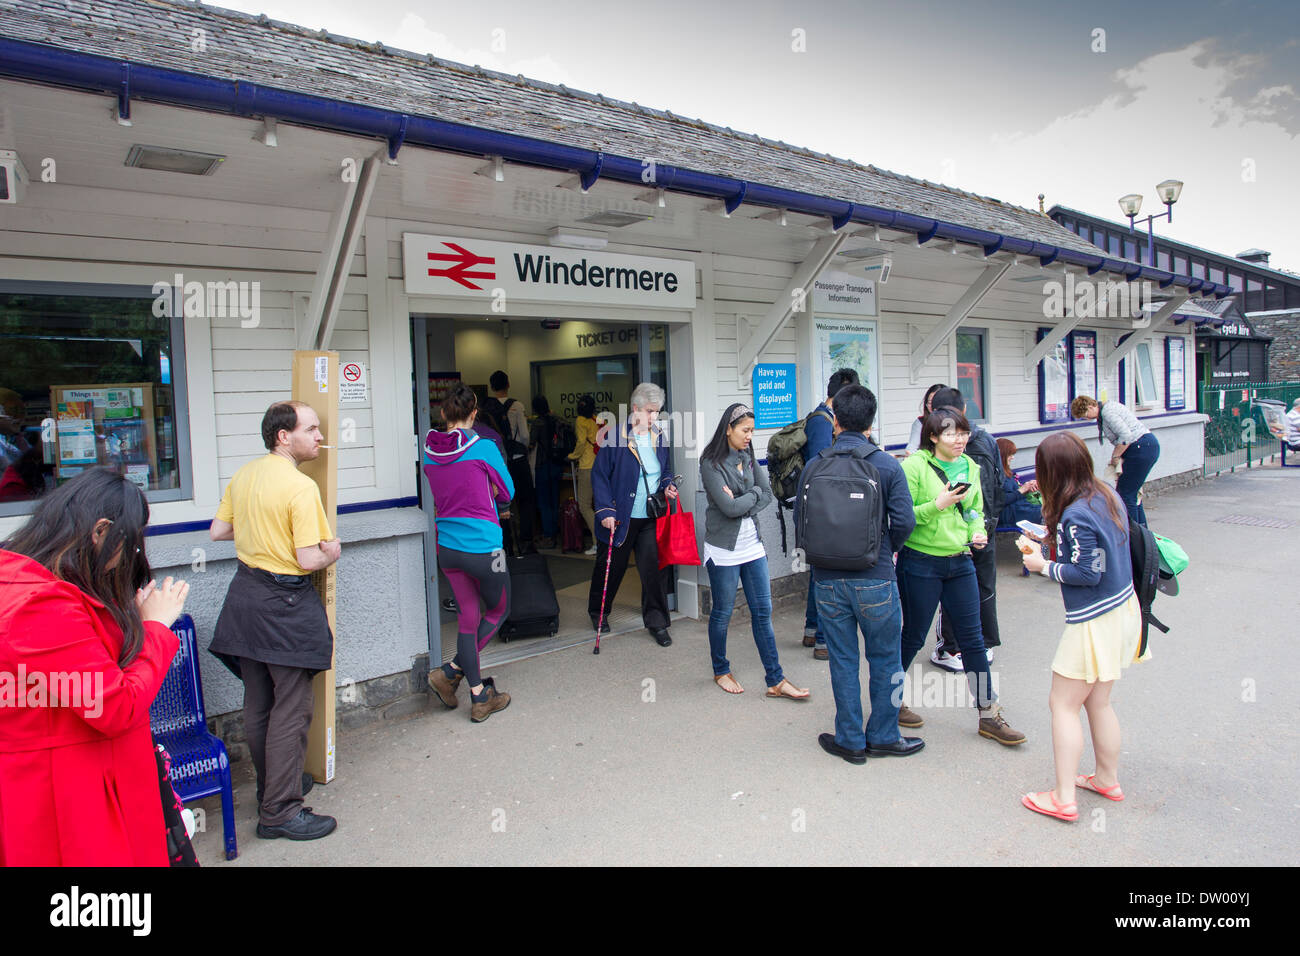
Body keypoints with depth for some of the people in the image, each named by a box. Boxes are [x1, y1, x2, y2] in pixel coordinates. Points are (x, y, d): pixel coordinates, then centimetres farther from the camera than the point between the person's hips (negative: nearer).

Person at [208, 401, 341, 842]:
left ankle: (271, 785, 36)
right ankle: (280, 812, 8)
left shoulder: (243, 476, 5)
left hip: (245, 597, 9)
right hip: (285, 605, -9)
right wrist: (332, 551, -2)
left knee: (257, 704, 19)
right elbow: (309, 560, -22)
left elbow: (217, 531, 12)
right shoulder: (300, 486, -20)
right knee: (290, 711, 1)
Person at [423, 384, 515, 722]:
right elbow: (507, 492, -1)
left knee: (468, 617, 14)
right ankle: (451, 670, 6)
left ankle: (479, 697, 19)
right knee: (498, 611, 16)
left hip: (447, 548, 6)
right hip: (483, 547, -6)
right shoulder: (483, 448, -13)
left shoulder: (430, 452, 2)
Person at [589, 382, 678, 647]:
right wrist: (605, 511, -16)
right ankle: (598, 612, 37)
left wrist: (668, 484, -1)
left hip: (651, 518, 4)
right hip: (620, 518, -4)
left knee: (655, 568, -1)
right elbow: (600, 475, -10)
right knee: (610, 566, 13)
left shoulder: (658, 436, 5)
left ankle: (656, 622, 13)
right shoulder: (616, 436, -12)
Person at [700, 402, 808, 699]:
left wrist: (741, 503, -14)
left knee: (762, 611, 6)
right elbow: (728, 507, -20)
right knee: (722, 613, 8)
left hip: (752, 544, 6)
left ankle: (775, 680, 11)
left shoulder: (748, 457, 8)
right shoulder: (711, 463, -13)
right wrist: (754, 494, -5)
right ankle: (721, 671, 28)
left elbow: (768, 494, 1)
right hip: (724, 549, -6)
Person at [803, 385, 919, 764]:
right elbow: (904, 521, -11)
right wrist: (886, 549, 8)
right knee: (885, 660, 14)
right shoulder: (887, 466, -7)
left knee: (843, 661, 12)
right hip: (875, 578, -2)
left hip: (828, 580, 2)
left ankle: (850, 740, 21)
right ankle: (883, 737, 24)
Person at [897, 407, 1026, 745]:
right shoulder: (914, 466, -12)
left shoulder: (970, 467, 8)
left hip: (960, 562, 5)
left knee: (972, 640, 9)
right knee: (913, 638, 7)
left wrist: (977, 530, 1)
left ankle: (989, 715, 19)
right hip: (921, 563, -5)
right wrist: (936, 506, -24)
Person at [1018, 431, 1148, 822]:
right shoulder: (1108, 496, 3)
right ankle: (1108, 779, 35)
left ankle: (1063, 798, 6)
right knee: (1098, 702, 21)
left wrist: (1044, 566, -9)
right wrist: (1049, 545, 9)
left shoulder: (1076, 514, -24)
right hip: (1122, 608, 9)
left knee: (1063, 704, 1)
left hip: (1094, 621, -9)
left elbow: (1087, 573, -22)